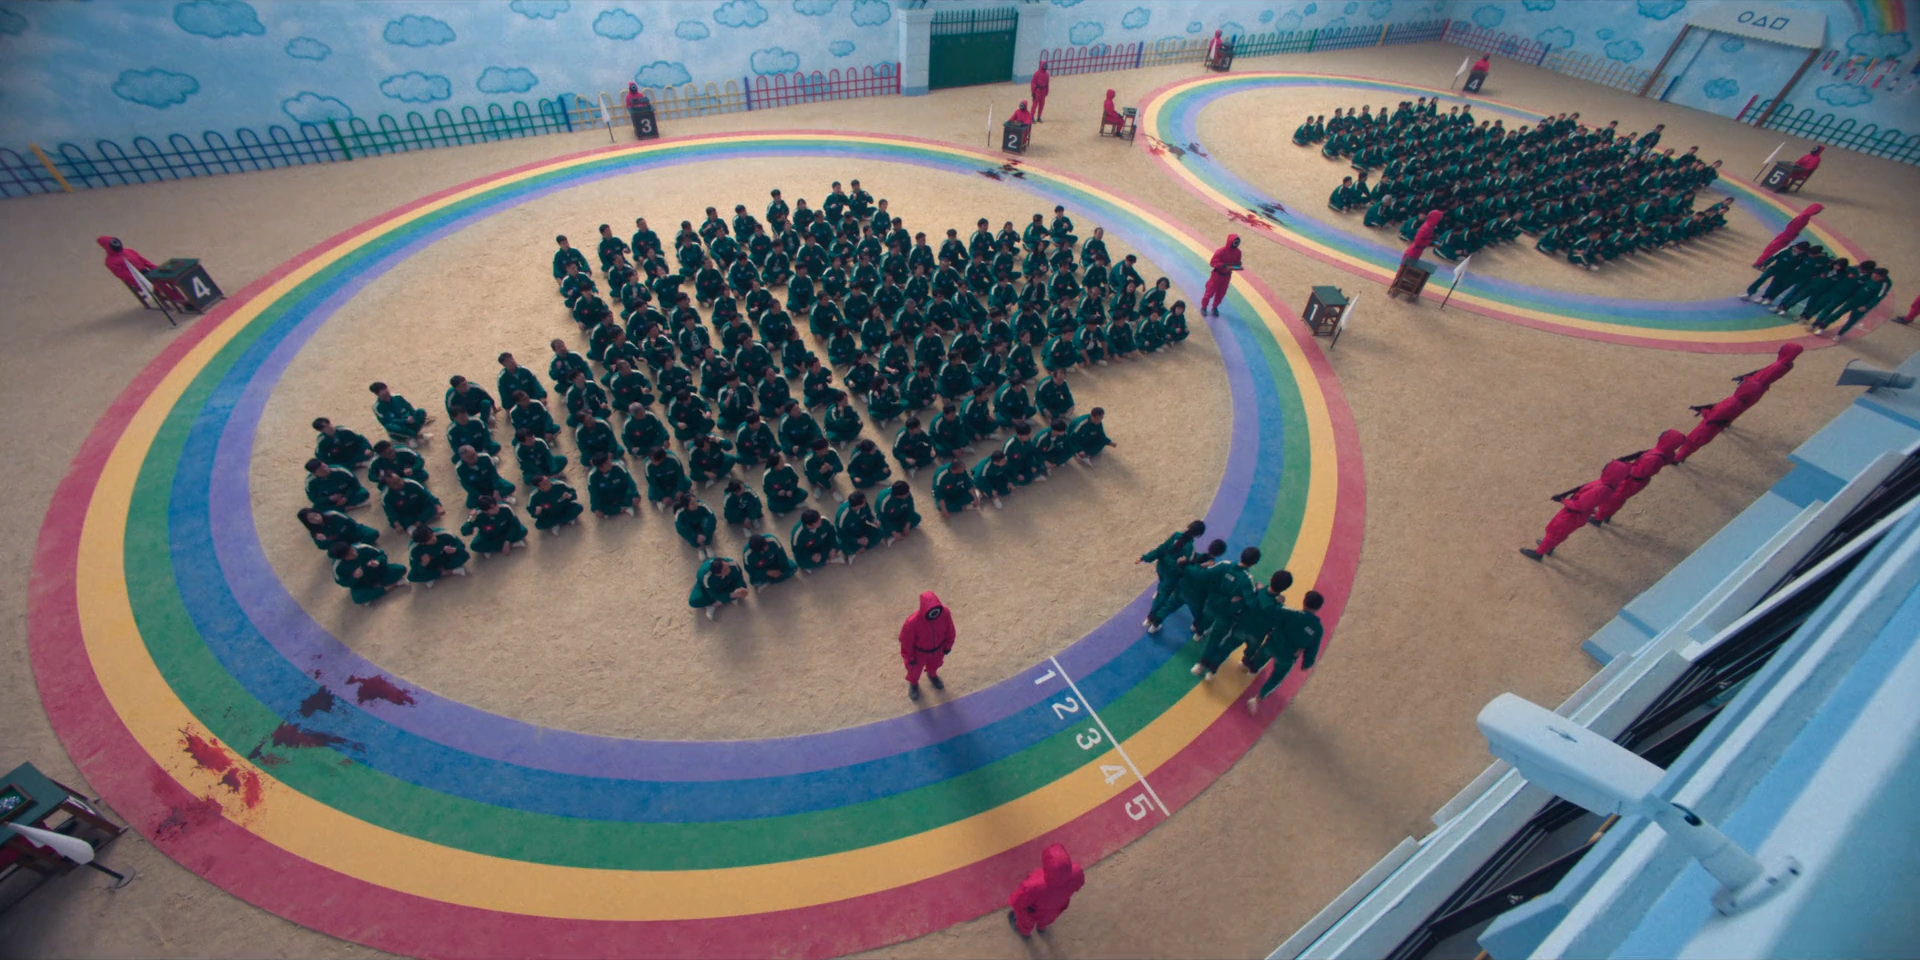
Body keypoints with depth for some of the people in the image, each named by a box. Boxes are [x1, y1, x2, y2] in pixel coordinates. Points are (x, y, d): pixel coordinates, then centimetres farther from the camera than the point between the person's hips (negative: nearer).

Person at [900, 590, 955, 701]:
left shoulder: (945, 613, -33)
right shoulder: (912, 622, -43)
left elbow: (949, 630, -11)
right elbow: (906, 641, -23)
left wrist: (948, 646, 4)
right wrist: (909, 658, -8)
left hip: (937, 649, 3)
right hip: (919, 652, -3)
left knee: (934, 665, 36)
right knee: (915, 669, 30)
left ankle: (932, 675, 72)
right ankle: (913, 684, 65)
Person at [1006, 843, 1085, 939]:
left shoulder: (1034, 886, -49)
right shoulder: (1076, 873, -41)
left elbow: (1018, 902, -27)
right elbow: (1078, 884, -13)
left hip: (1034, 914, -3)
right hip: (1056, 910, 3)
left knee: (1026, 922, 36)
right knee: (1046, 920, 40)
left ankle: (1024, 932, 68)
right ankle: (1041, 927, 72)